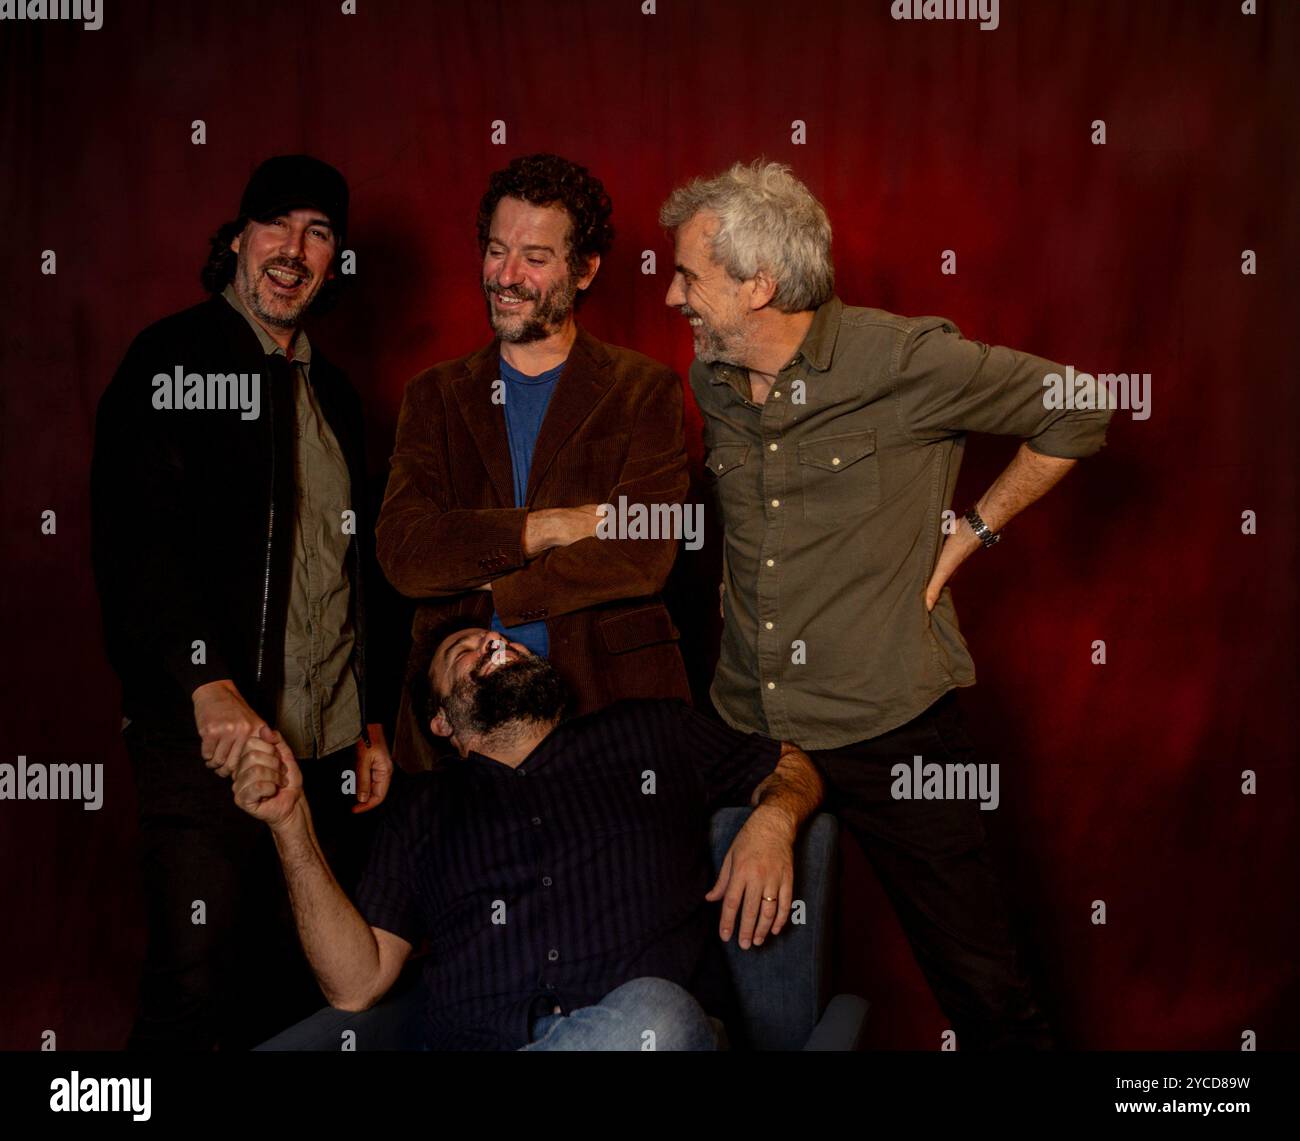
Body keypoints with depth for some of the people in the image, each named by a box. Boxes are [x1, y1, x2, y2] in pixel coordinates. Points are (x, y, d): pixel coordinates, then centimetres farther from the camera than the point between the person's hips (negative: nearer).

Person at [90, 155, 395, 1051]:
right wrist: (211, 687, -24)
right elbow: (139, 538, -13)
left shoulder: (331, 392, 19)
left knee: (318, 984, 8)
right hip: (207, 736, -6)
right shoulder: (174, 359, -1)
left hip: (329, 745, 6)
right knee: (199, 985, -5)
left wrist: (372, 723, 17)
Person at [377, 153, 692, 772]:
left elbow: (643, 557, -12)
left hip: (611, 700, -2)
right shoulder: (434, 395, 10)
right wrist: (543, 527, -14)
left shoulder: (646, 390, 2)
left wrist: (478, 589, -7)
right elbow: (402, 553, -4)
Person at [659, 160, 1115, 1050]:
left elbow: (1079, 413, -3)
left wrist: (970, 532, -3)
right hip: (748, 724, 5)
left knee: (985, 989, 5)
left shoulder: (904, 359, -12)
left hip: (891, 724, -5)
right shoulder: (709, 381, 5)